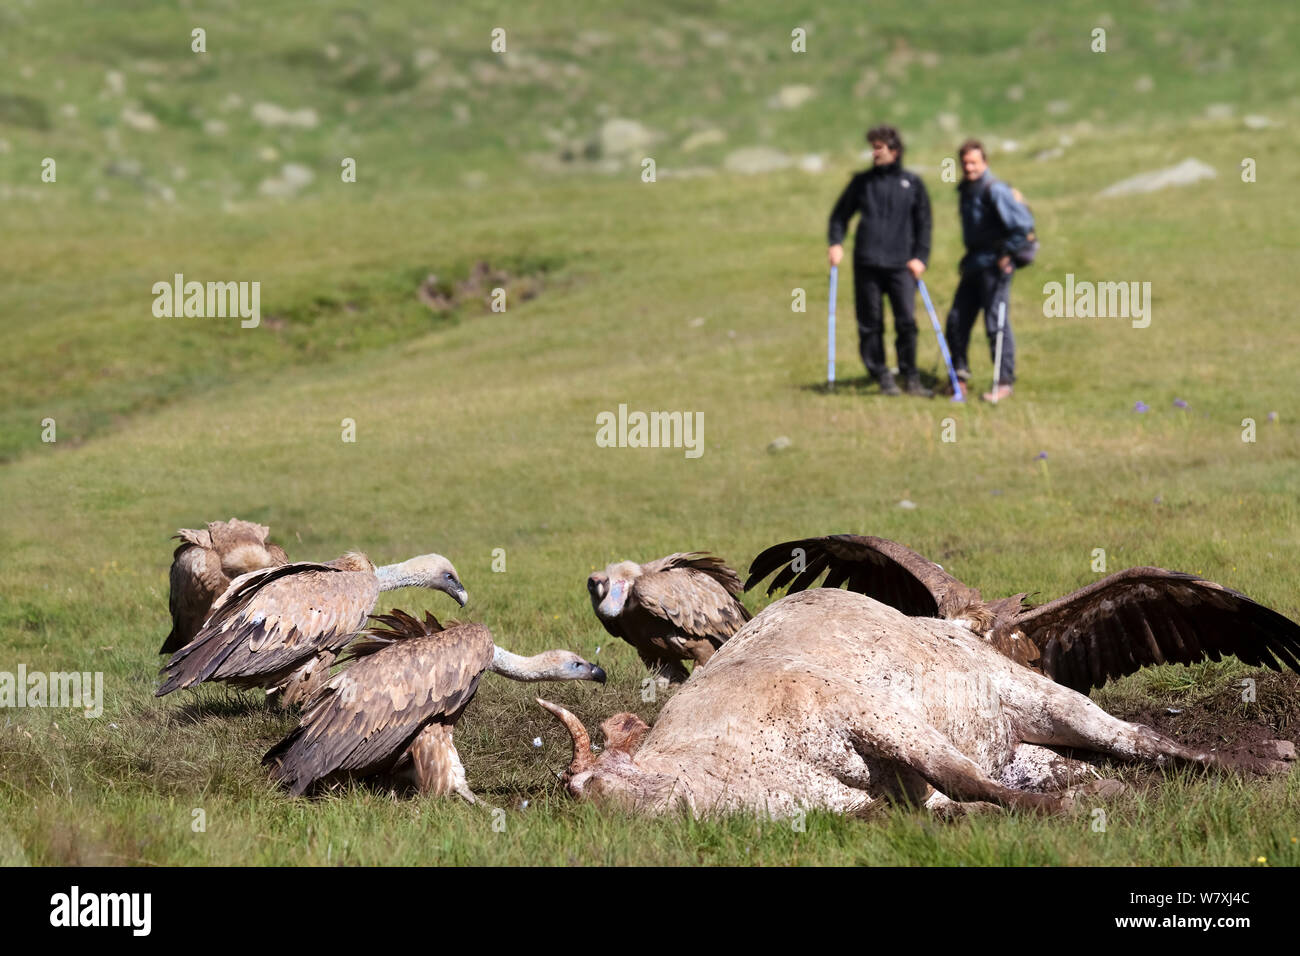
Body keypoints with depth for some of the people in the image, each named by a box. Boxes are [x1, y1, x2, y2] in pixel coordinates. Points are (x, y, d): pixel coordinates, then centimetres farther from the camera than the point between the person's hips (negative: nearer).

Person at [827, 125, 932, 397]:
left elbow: (923, 223, 11)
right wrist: (835, 242, 2)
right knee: (870, 323, 1)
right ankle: (882, 377, 10)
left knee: (906, 321, -9)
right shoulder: (862, 182, 10)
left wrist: (920, 257, 1)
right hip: (866, 263, 1)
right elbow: (840, 214, 17)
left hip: (901, 264, -1)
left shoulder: (912, 183, 8)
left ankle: (910, 377, 1)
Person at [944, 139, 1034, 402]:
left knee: (996, 324, -5)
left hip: (994, 266, -8)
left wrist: (1007, 253, -14)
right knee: (957, 320, 8)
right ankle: (960, 373, 21)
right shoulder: (965, 190, 12)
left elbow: (1024, 223, -20)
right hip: (973, 266, 8)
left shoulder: (995, 190, -15)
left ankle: (1005, 382, 2)